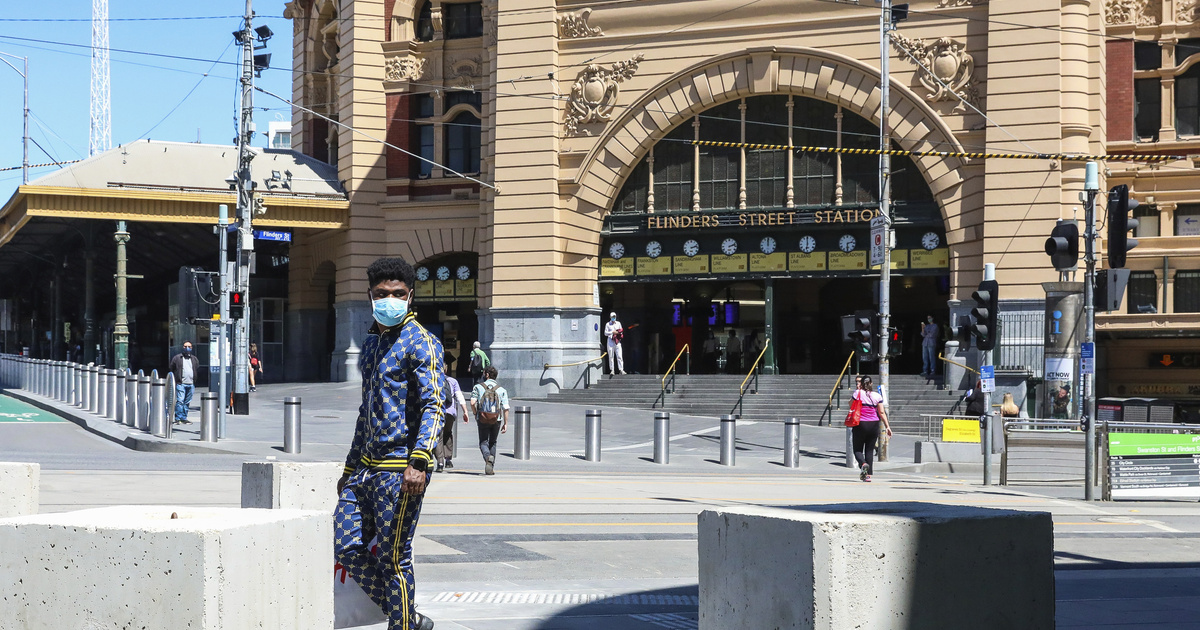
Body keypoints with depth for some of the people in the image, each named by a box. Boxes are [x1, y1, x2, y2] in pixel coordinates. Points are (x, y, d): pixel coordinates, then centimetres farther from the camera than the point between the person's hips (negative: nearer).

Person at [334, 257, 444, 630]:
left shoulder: (419, 342, -8)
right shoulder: (372, 342, 18)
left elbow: (434, 406, -18)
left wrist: (419, 462, -30)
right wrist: (350, 467, 25)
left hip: (399, 469, -8)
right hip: (366, 468, 8)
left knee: (394, 560, -5)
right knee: (347, 549, 5)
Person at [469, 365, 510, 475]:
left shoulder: (478, 387, 1)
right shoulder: (502, 390, 5)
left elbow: (472, 403, -10)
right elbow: (505, 408, -2)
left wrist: (476, 414, 8)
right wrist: (506, 424, 3)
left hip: (482, 419, -2)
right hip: (496, 420, 2)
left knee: (483, 442, 5)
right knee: (492, 442, 17)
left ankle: (488, 457, -27)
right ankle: (491, 468, 15)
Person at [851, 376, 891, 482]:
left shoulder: (858, 393, -6)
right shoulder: (877, 396, 2)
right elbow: (882, 412, 0)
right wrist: (887, 426, 3)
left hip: (860, 424, -3)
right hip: (874, 425, 3)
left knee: (858, 449, 7)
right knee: (870, 450, 9)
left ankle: (863, 464, -23)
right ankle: (868, 475, 4)